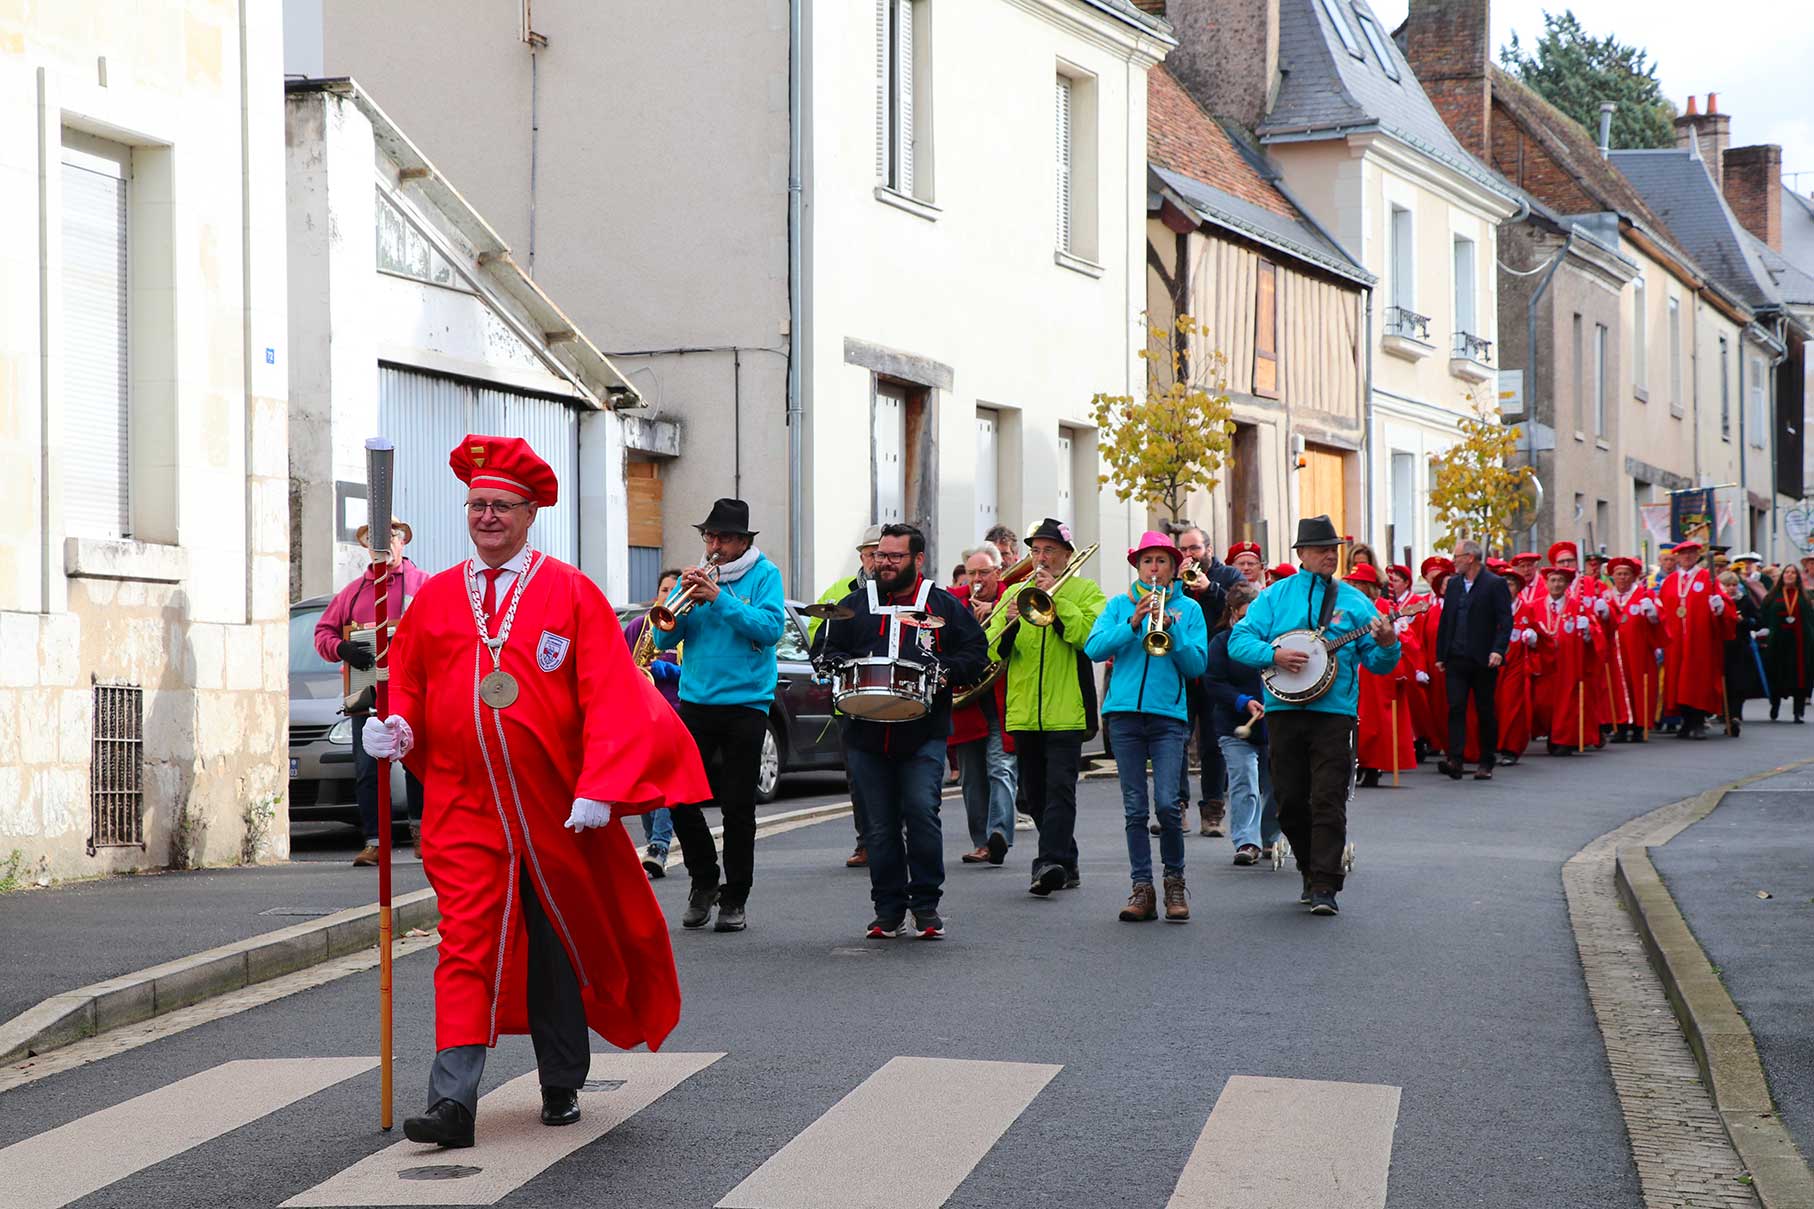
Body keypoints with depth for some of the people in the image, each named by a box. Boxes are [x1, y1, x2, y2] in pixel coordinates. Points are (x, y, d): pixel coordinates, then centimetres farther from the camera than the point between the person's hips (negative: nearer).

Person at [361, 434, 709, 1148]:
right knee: (465, 943, -8)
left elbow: (609, 695, -6)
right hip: (462, 807, 1)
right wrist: (398, 728, -7)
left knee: (557, 945, 12)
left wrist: (598, 790, -16)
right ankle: (453, 1102, -13)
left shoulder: (570, 593, 0)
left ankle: (562, 1089, 26)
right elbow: (406, 683, 16)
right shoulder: (435, 597, 8)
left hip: (555, 811, -1)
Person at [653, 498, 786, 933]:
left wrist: (718, 597, -21)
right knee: (680, 798, -1)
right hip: (695, 701, 4)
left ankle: (735, 900, 10)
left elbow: (771, 628, -17)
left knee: (737, 807, 0)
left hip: (745, 704, -3)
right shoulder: (697, 576, 9)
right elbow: (665, 639, 5)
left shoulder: (763, 575, -1)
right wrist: (684, 600, -13)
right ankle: (703, 879, 20)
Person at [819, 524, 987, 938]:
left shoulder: (945, 606, 7)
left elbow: (975, 653, 7)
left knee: (921, 812, -12)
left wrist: (946, 672, -10)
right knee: (881, 824, 5)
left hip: (924, 732, -2)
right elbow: (829, 652, 16)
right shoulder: (855, 605, 13)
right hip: (867, 732, 2)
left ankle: (927, 906, 1)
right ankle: (888, 909, 13)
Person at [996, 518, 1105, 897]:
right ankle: (1066, 865, 20)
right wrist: (1009, 623, -13)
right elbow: (994, 654, 6)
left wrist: (1055, 597, -15)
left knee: (1059, 788, -15)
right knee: (1036, 794, 9)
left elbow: (1090, 637, -14)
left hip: (1066, 711, -5)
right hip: (1023, 713, 5)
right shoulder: (1016, 593, 14)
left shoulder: (1085, 590, 4)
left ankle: (1050, 862, -22)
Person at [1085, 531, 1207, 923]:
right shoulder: (1119, 605, 13)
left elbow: (1196, 666, 1)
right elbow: (1094, 648, -2)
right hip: (1124, 711, 2)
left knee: (1167, 803, -12)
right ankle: (1142, 888, 6)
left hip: (1169, 714, -2)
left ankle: (1175, 880, 6)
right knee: (1135, 808, 2)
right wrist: (1133, 623, -12)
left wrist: (1170, 627, -11)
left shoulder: (1188, 608, 10)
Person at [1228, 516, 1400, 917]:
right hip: (1285, 710, 1)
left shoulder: (1354, 601, 9)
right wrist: (1274, 655, -16)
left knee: (1328, 801, -8)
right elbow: (1239, 640, 0)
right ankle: (1311, 870, 27)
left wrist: (1386, 646, -14)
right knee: (1290, 801, 7)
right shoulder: (1275, 595, 8)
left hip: (1334, 712, -1)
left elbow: (1378, 664, 8)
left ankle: (1324, 886, -8)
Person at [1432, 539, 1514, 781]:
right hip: (1456, 659, 4)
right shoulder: (1453, 583, 12)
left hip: (1484, 661, -4)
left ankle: (1486, 763, 13)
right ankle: (1455, 761, -14)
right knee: (1456, 707, -8)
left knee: (1486, 711, 5)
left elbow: (1505, 621, -8)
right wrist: (1440, 655, 11)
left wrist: (1498, 650, -20)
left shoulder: (1495, 584, -4)